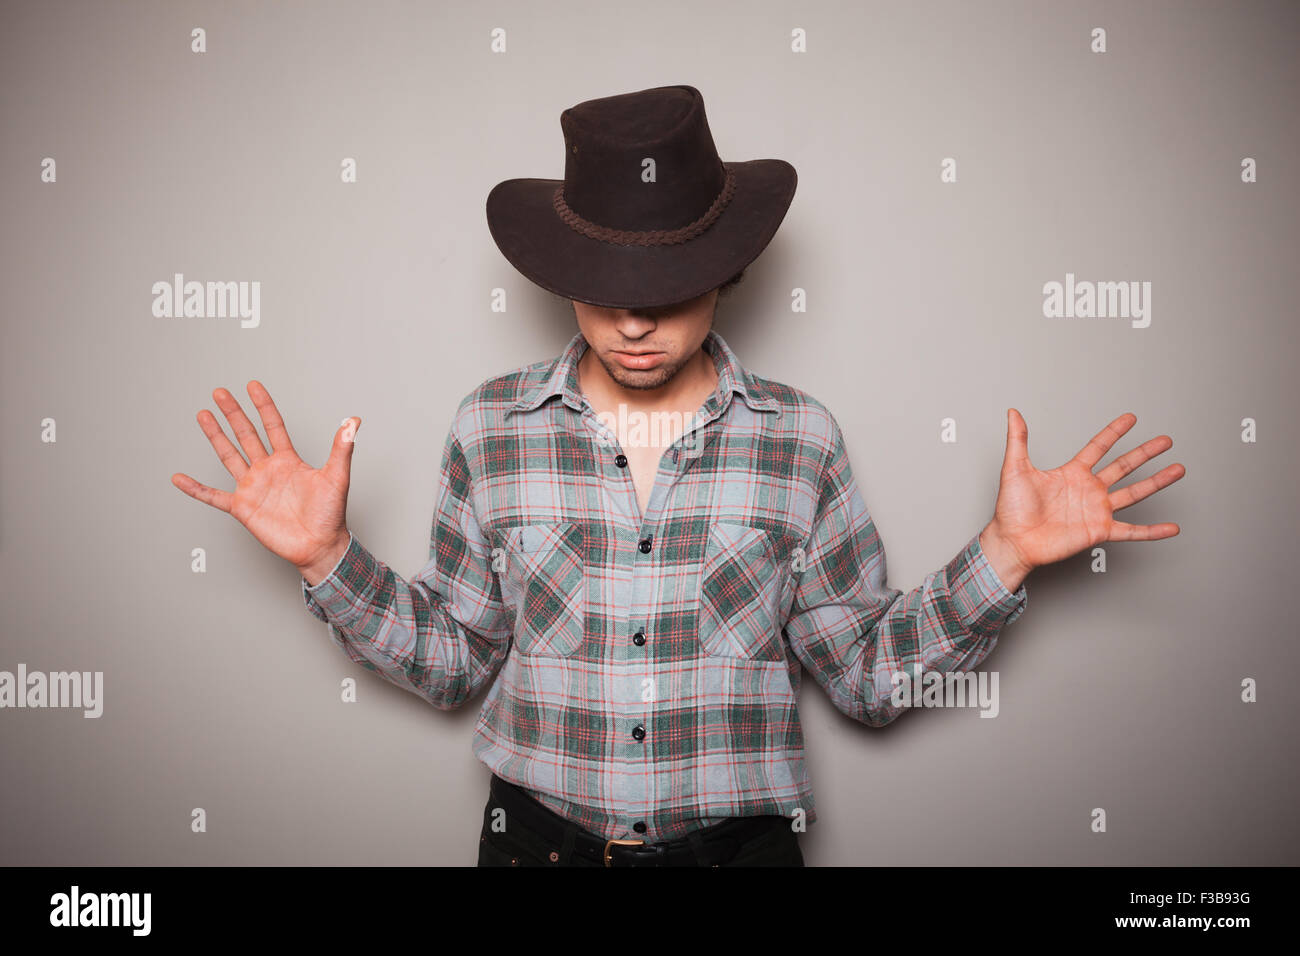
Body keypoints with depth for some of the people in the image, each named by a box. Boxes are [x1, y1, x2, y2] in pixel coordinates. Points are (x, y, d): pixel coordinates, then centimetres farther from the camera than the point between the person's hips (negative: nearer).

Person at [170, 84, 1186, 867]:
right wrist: (331, 558, -10)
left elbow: (871, 675, -3)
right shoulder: (493, 427, -5)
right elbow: (452, 661, 2)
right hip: (539, 834, 1)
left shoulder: (800, 436, -6)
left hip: (741, 840, 0)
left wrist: (1005, 554, -13)